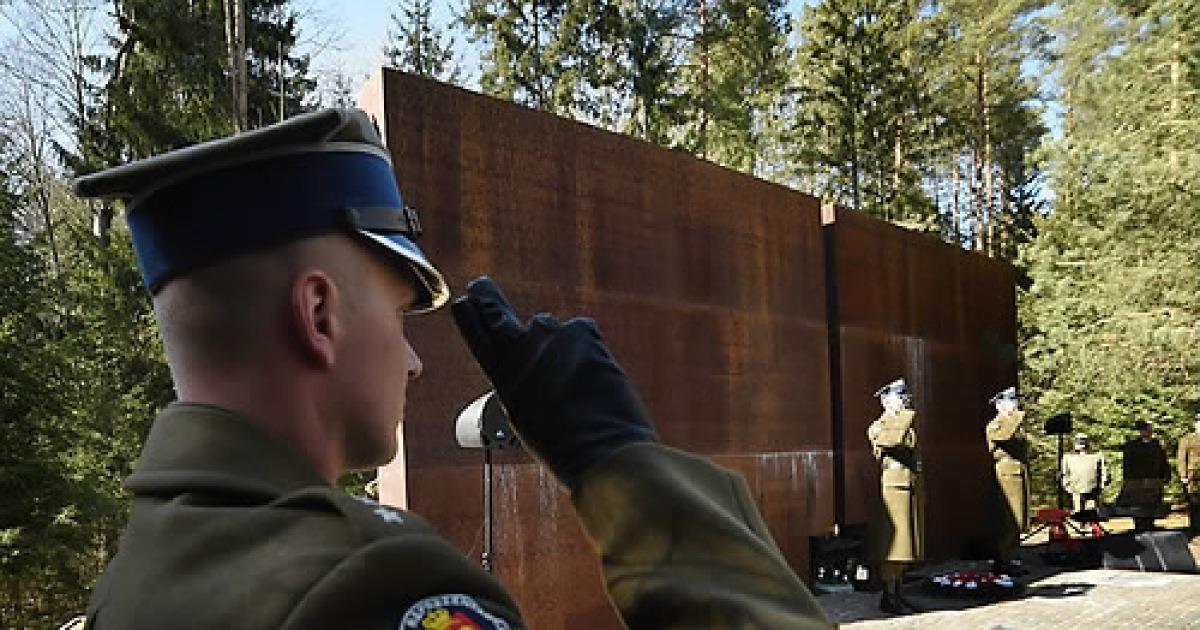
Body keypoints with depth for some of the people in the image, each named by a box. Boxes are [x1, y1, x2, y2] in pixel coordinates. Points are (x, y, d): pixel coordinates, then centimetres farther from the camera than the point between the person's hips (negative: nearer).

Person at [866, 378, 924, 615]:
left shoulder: (909, 425, 20)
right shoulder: (878, 427, -5)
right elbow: (892, 440, -28)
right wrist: (907, 415, -17)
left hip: (912, 490, 8)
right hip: (892, 488, -8)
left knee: (905, 548, 10)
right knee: (892, 545, -7)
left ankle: (897, 594, 17)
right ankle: (888, 597, -2)